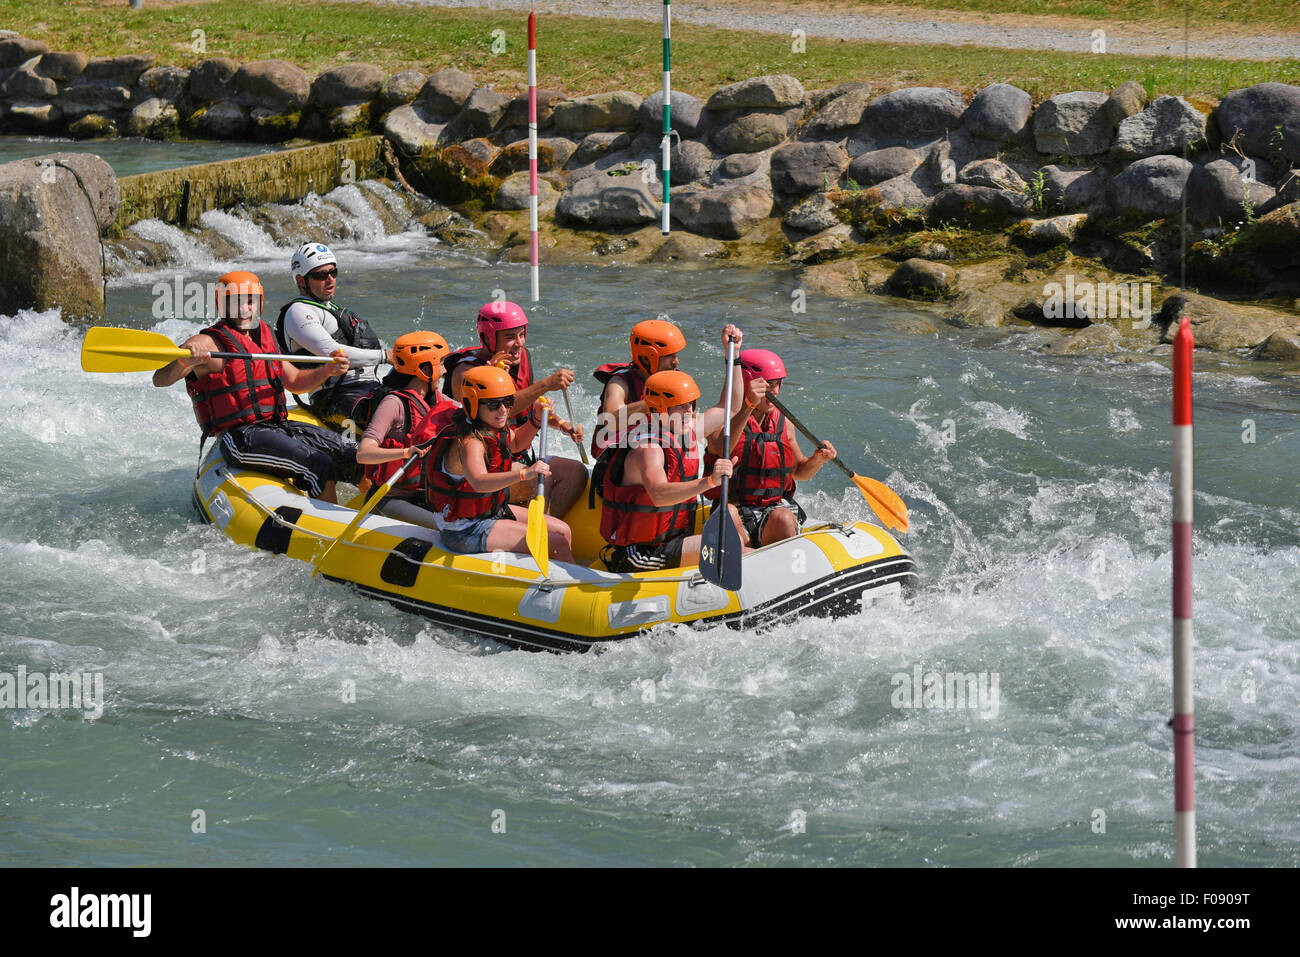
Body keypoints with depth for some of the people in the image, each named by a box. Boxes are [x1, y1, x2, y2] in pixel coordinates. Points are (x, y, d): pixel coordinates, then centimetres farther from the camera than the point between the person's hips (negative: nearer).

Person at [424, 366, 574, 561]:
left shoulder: (493, 428, 2)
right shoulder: (469, 442, -28)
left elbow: (516, 443, 26)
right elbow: (479, 483, -47)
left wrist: (537, 419, 7)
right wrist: (524, 473, -58)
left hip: (492, 511, 10)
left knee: (563, 531, 14)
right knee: (559, 544, -13)